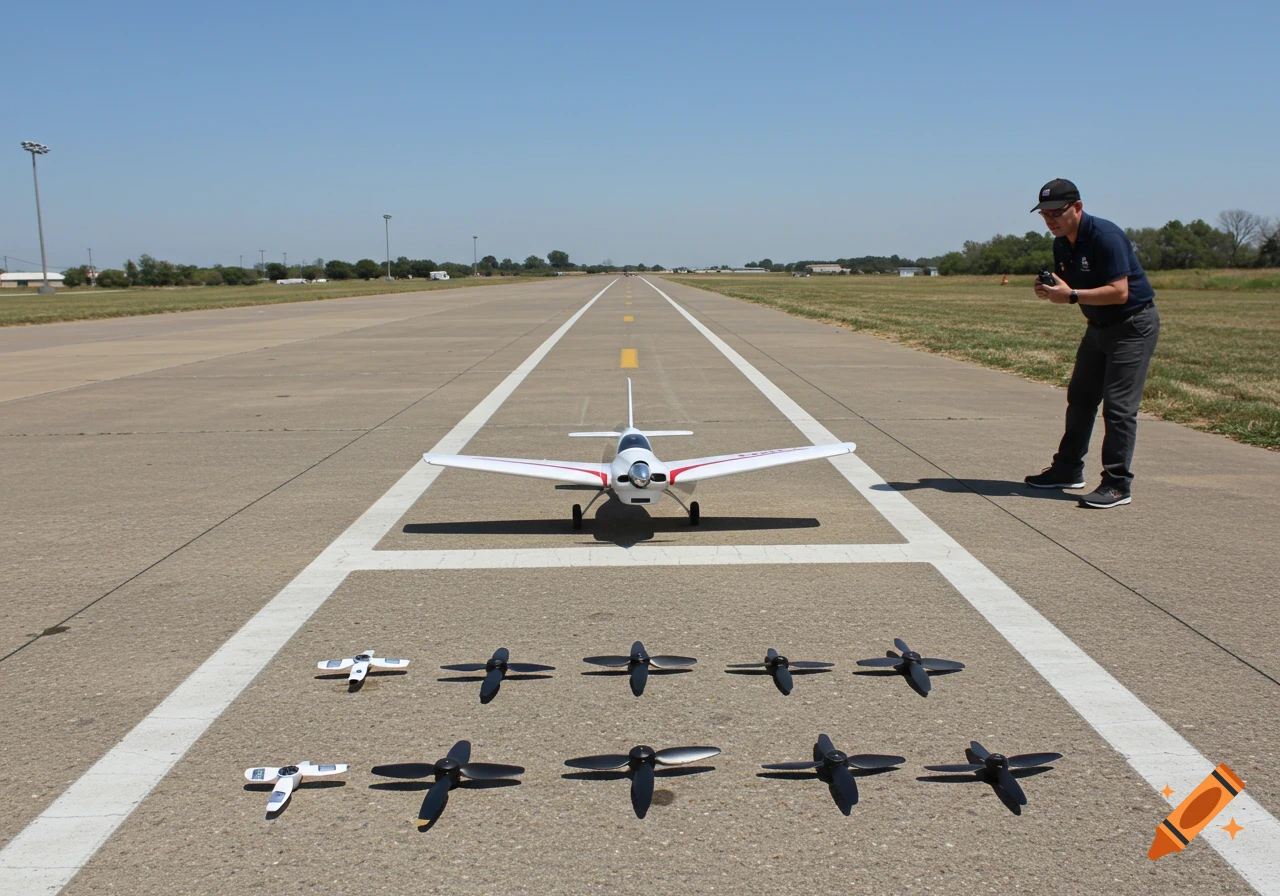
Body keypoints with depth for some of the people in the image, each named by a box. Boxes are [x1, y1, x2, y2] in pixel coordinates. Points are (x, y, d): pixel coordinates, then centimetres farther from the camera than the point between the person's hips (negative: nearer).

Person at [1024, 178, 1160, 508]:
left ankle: (1118, 484, -7)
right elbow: (1069, 288, 12)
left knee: (1118, 405, -12)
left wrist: (1071, 296, -31)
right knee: (1080, 397, 14)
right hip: (1099, 326, 9)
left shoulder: (1105, 237, -23)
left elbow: (1119, 292, -29)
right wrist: (1050, 291, -10)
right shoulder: (1062, 243, 3)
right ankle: (1068, 470, 25)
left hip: (1133, 325, -9)